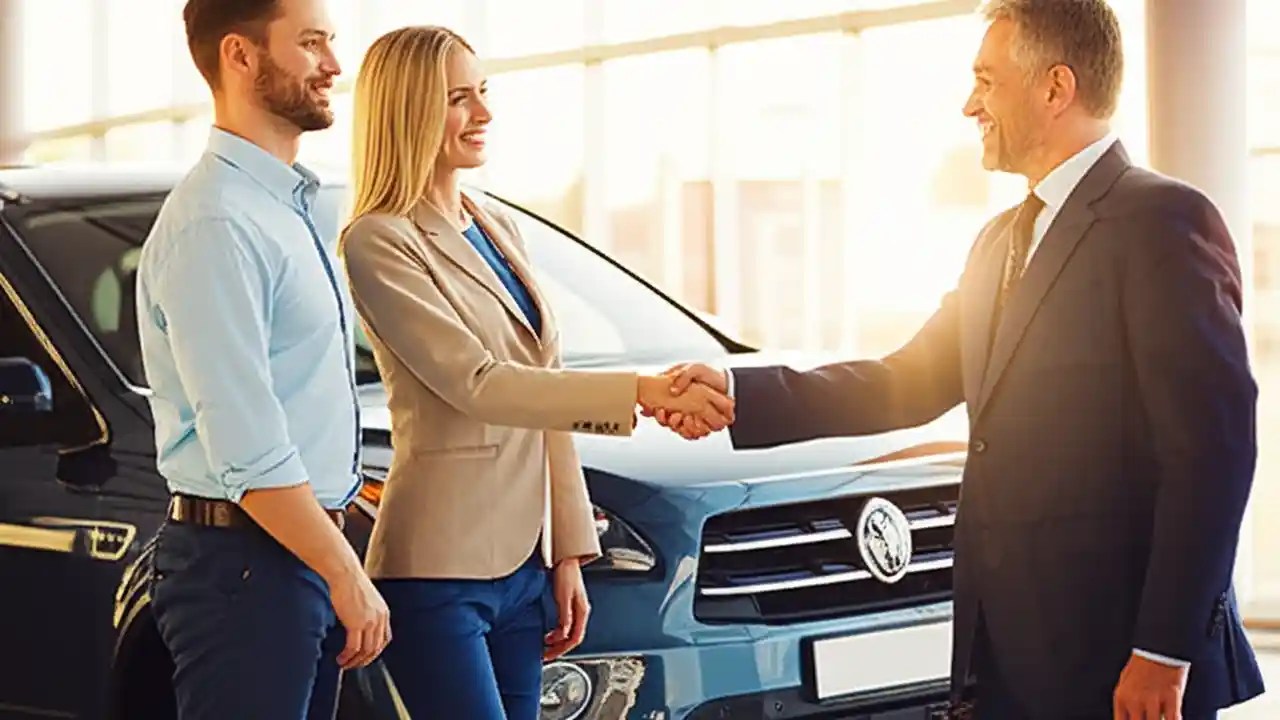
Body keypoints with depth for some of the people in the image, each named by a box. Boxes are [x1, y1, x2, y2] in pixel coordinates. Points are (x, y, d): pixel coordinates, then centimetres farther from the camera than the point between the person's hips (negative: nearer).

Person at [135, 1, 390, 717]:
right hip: (246, 563, -9)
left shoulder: (291, 207, 16)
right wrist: (348, 577, -17)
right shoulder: (217, 223, -16)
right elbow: (246, 452, -21)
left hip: (304, 554, 9)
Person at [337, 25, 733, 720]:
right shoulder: (378, 244, -9)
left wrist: (568, 556, 11)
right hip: (439, 572, -7)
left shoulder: (498, 229, 15)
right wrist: (644, 393, -25)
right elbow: (476, 385, -18)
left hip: (524, 562, 7)